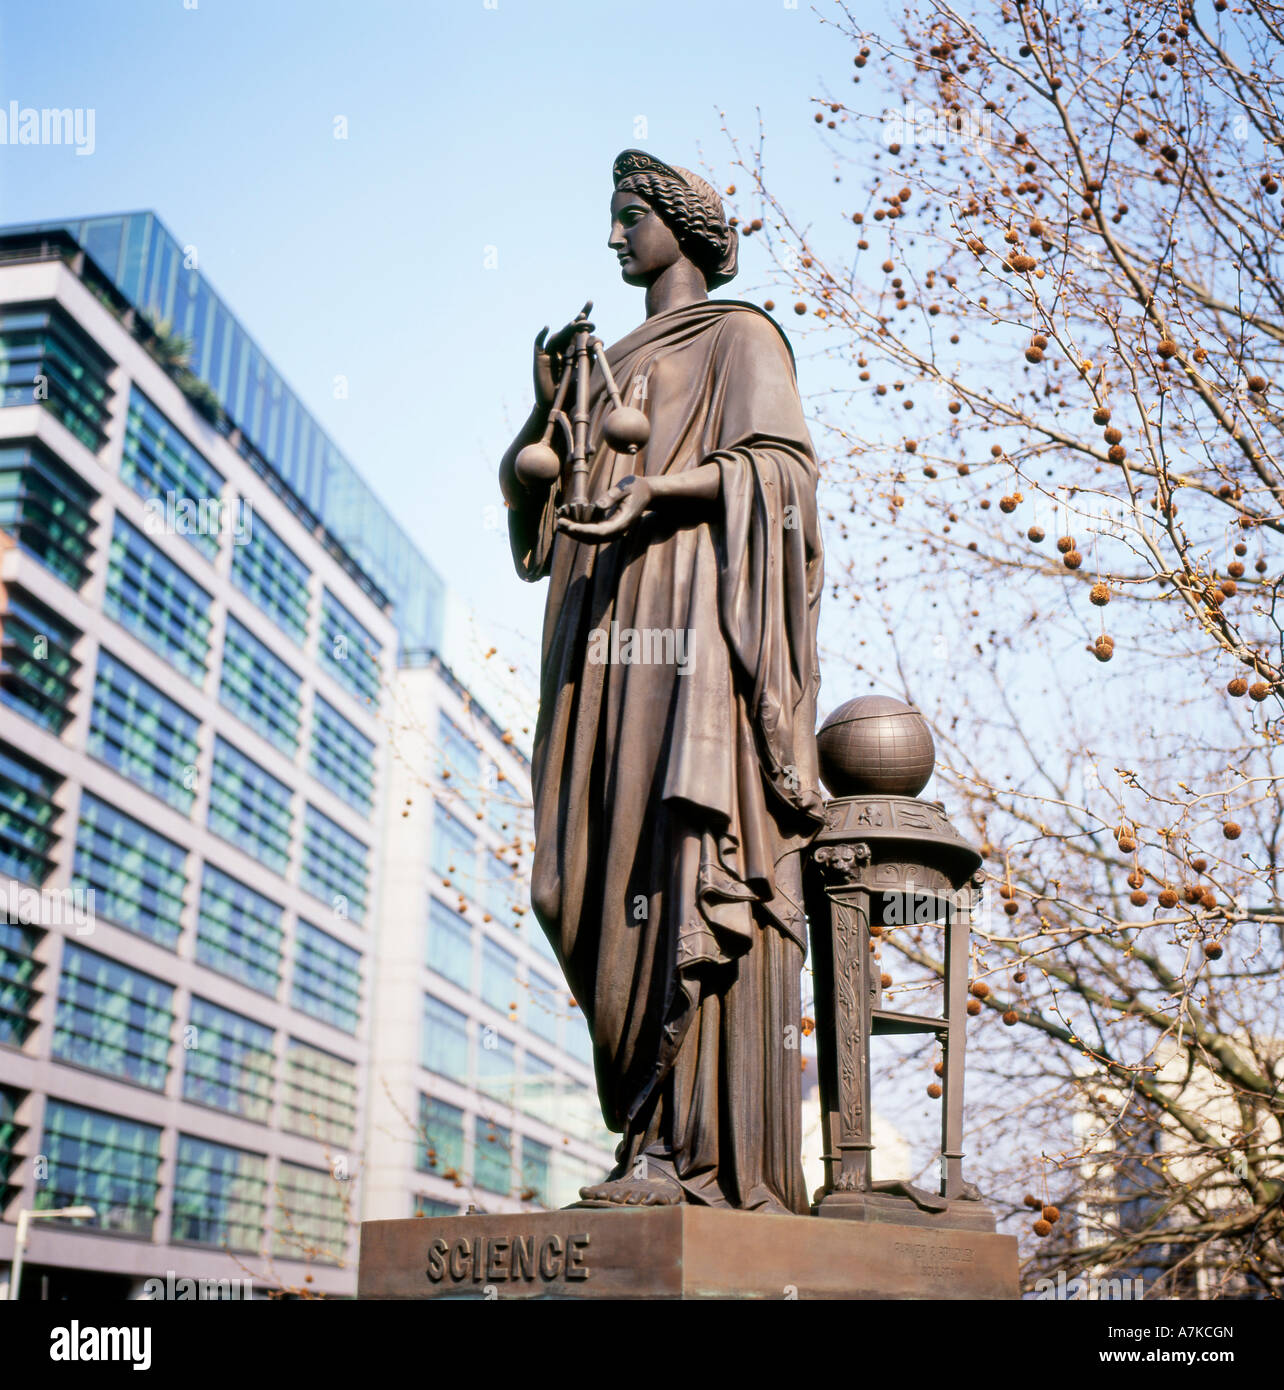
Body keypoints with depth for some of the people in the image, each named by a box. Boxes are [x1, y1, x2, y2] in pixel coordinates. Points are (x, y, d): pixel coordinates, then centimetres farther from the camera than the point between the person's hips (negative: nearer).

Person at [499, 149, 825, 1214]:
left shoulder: (741, 336, 8)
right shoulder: (617, 365, 29)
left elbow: (779, 468, -7)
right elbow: (538, 488, 24)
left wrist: (658, 488, -21)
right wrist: (548, 404, 7)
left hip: (695, 619, -7)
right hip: (613, 631, 7)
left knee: (682, 868, -17)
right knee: (612, 880, -3)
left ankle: (697, 1146, -18)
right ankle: (664, 1123, -2)